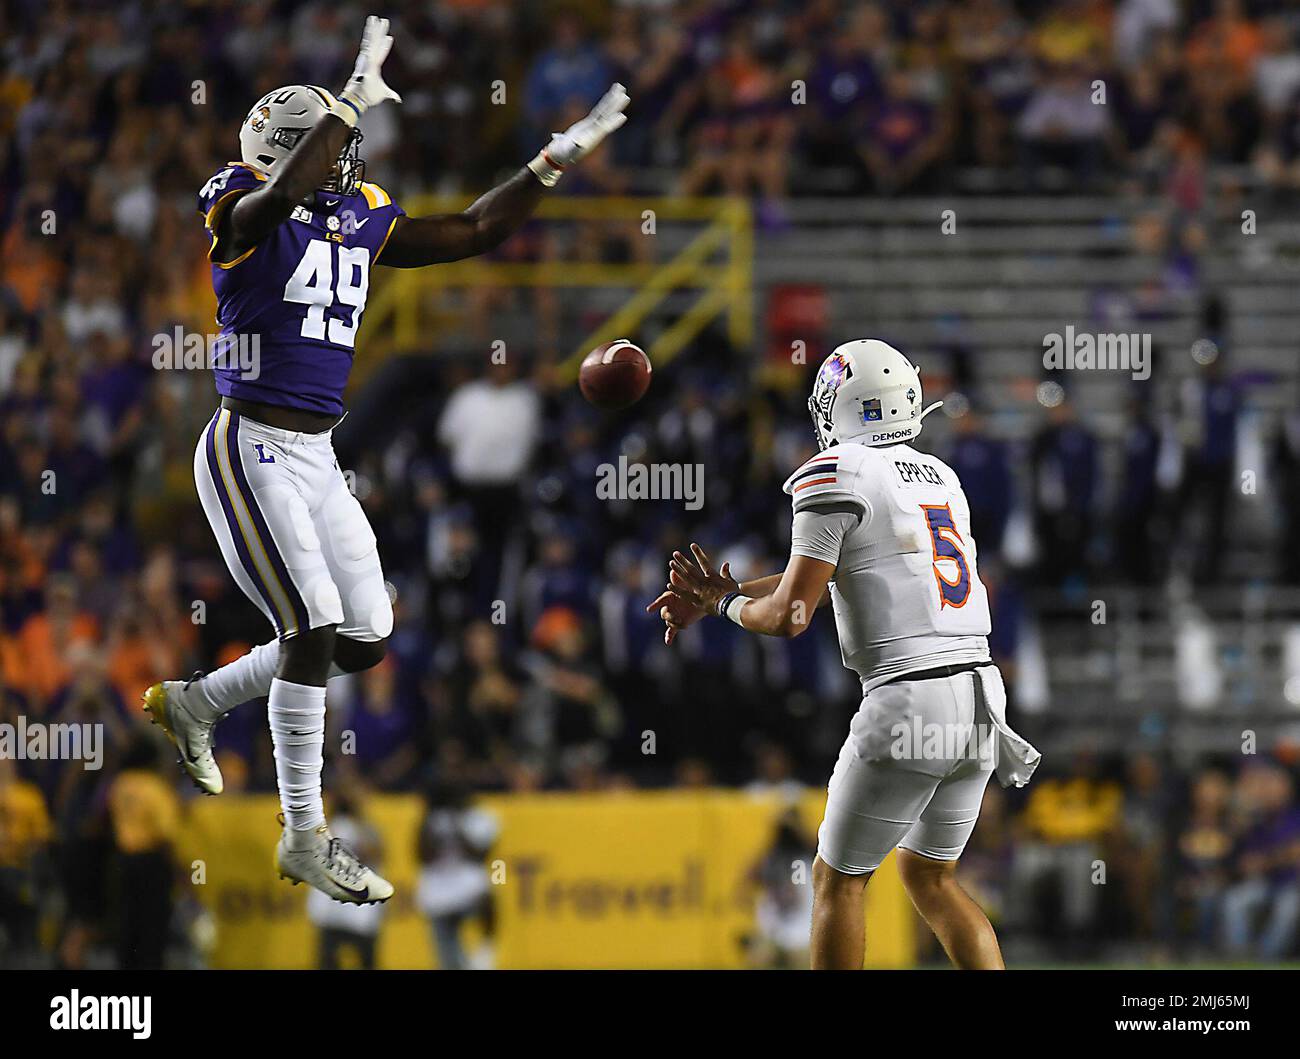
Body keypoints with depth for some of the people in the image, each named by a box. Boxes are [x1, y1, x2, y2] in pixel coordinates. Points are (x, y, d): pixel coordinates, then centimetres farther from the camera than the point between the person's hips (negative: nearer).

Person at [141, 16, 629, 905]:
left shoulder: (358, 219, 11)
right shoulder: (247, 214, -10)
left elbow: (472, 233, 18)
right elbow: (281, 194, -35)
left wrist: (558, 160, 13)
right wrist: (353, 103, -31)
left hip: (315, 458, 8)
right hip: (251, 453, -8)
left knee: (365, 640, 6)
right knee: (314, 629, -13)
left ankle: (197, 702, 25)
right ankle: (305, 838, -3)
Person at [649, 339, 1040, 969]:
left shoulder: (837, 474, -7)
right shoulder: (939, 477, 18)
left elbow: (788, 617, -9)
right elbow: (826, 575, 25)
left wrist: (727, 603, 12)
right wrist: (718, 593, 25)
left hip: (909, 700, -7)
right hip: (982, 698, 7)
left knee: (839, 878, 9)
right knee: (930, 876, 21)